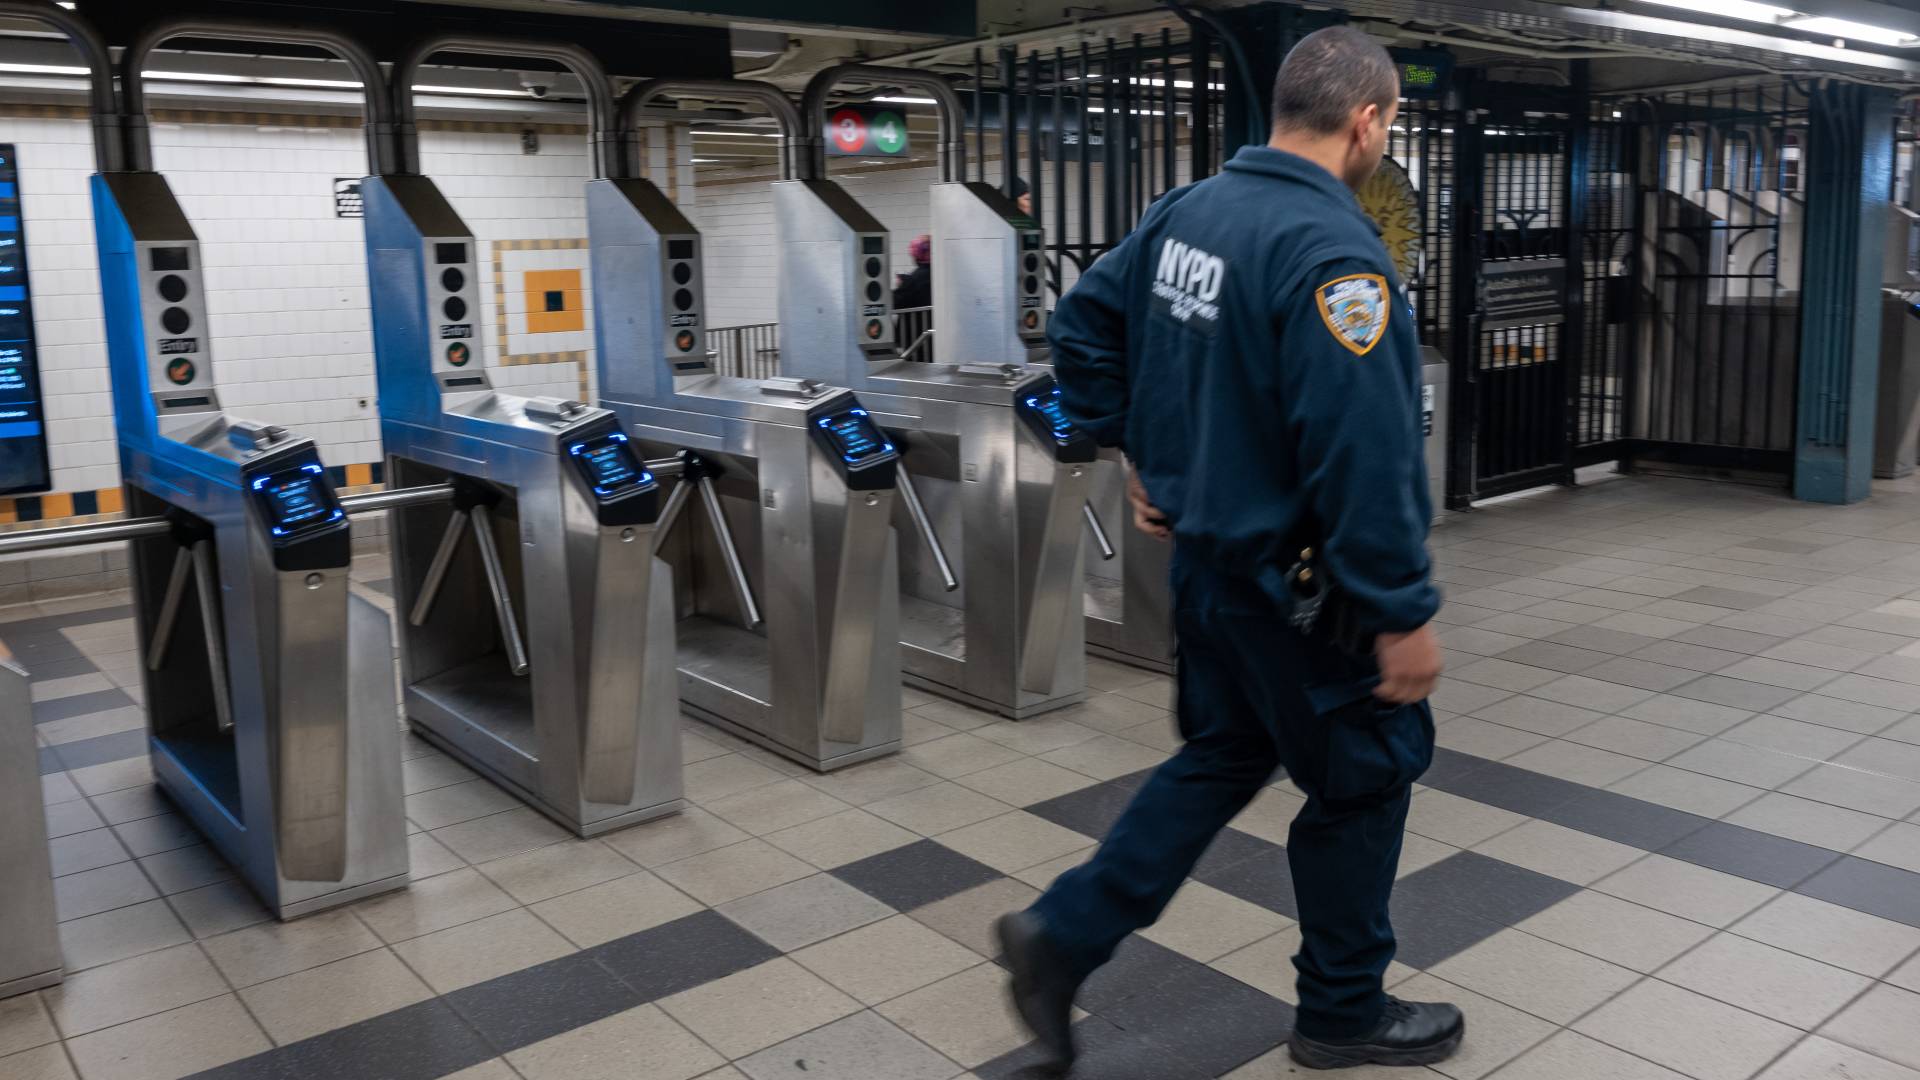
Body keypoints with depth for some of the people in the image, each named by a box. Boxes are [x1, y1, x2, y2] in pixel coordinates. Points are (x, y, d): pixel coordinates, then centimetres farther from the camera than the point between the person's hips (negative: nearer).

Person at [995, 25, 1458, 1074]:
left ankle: (1064, 932, 21)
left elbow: (1081, 331, 13)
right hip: (1299, 582, -8)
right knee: (1365, 776, 11)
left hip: (1206, 555, 8)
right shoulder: (1330, 248, -23)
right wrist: (1404, 614, -19)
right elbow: (1362, 456, -26)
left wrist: (1142, 455, 18)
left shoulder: (1184, 211, 3)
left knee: (1220, 756, 22)